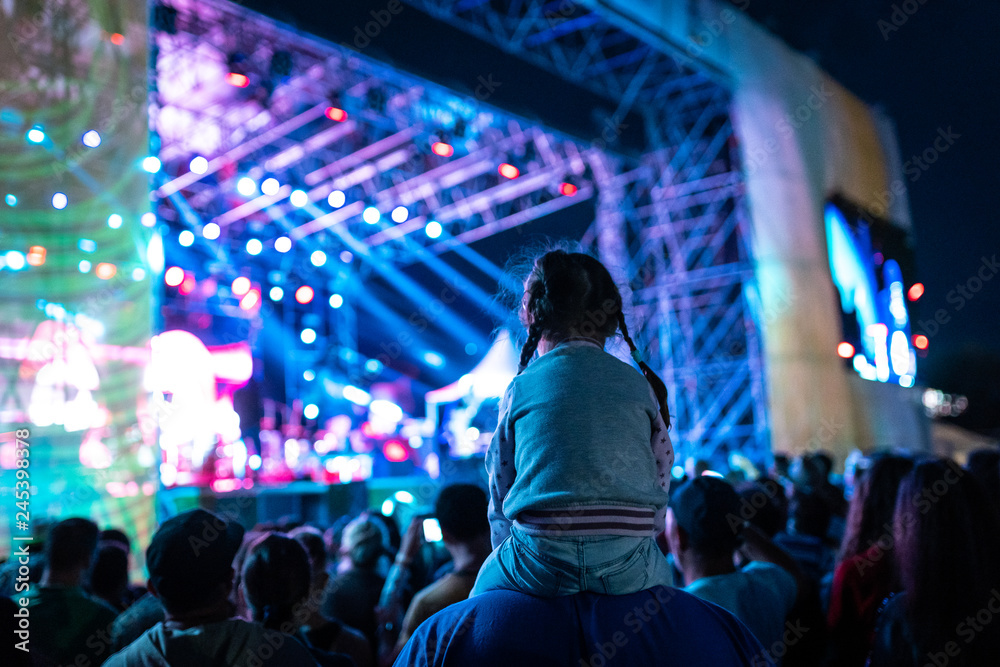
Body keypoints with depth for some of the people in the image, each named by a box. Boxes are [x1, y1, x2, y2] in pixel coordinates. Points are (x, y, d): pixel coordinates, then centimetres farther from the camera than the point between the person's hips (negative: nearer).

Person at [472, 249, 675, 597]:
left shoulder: (519, 388, 5)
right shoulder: (640, 386, 9)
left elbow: (501, 495, 12)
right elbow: (659, 489, 12)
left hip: (542, 567, -1)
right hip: (630, 570, 2)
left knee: (486, 582, 29)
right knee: (660, 571, 36)